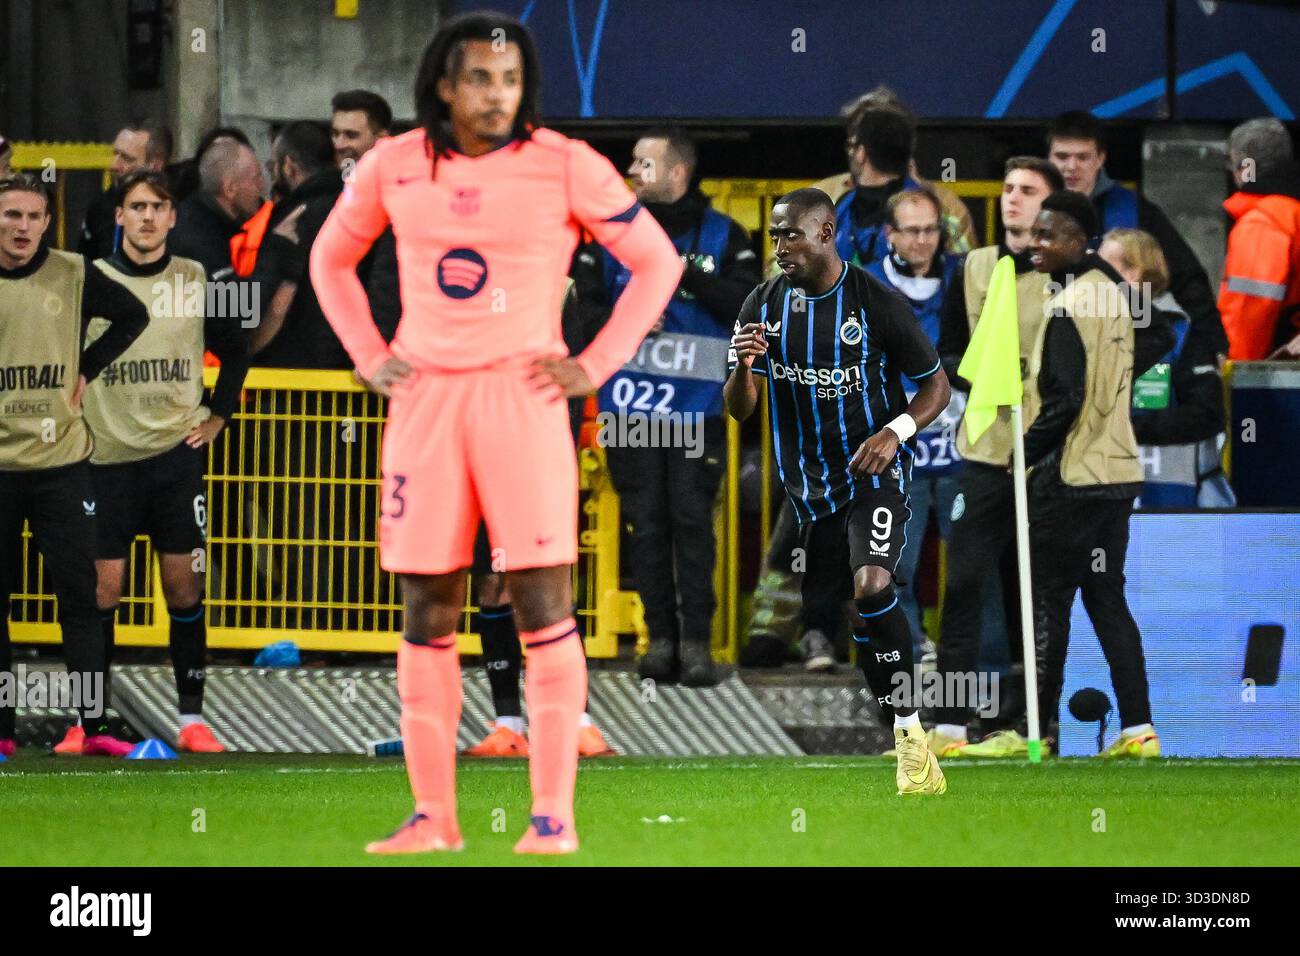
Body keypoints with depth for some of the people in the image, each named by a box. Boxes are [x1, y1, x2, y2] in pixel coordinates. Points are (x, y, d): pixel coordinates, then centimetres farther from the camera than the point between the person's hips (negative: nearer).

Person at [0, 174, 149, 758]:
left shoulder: (73, 277, 1)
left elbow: (132, 315, 14)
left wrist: (88, 368, 5)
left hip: (60, 462, 0)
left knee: (79, 595, -5)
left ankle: (95, 725, -6)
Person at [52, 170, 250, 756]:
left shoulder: (194, 280, 4)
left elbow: (235, 353, 17)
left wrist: (216, 418, 11)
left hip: (176, 451, 1)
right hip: (108, 456, -1)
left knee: (183, 581, 1)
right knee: (104, 585, -3)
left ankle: (192, 718, 6)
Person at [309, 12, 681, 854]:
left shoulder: (565, 167, -3)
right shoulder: (394, 168, 5)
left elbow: (658, 262, 3)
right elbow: (331, 259, 22)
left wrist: (594, 367, -2)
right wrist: (370, 359, 11)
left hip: (521, 397, -3)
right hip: (425, 399, 3)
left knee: (544, 603, -8)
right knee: (427, 611, 4)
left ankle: (554, 813, -7)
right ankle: (433, 815, 9)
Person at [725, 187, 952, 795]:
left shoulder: (877, 302, -8)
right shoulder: (763, 306, 2)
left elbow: (936, 385, 0)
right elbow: (740, 410, 3)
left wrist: (896, 431, -18)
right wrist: (744, 366, -19)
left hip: (874, 471, -5)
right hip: (810, 488, 5)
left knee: (871, 586, -27)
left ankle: (908, 729, -18)